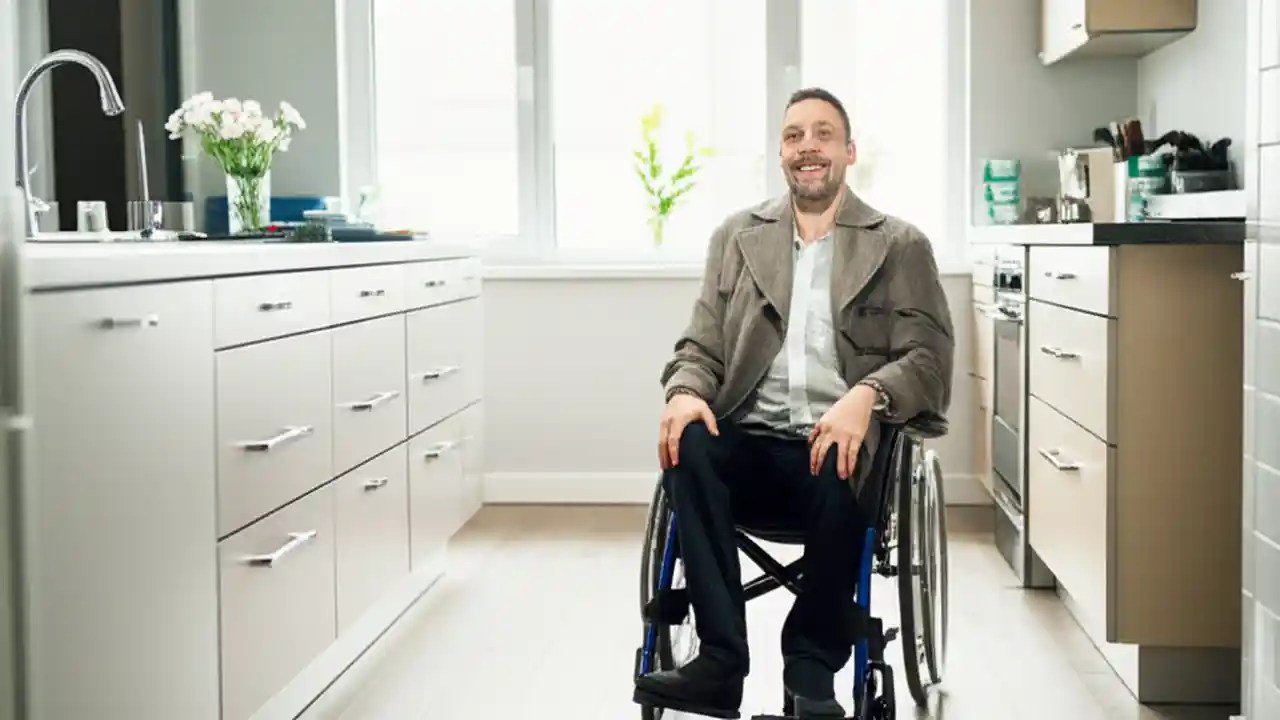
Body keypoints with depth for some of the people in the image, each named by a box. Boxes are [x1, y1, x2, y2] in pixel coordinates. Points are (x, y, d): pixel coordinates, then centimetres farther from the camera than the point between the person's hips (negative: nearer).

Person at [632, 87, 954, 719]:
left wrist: (865, 395, -22)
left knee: (841, 475, -36)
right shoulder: (736, 236, 18)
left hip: (836, 445, -2)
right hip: (749, 443, 2)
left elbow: (930, 355, 0)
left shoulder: (900, 246, 10)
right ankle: (721, 661, -28)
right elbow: (700, 346, 13)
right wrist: (686, 391, -12)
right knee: (688, 447, -30)